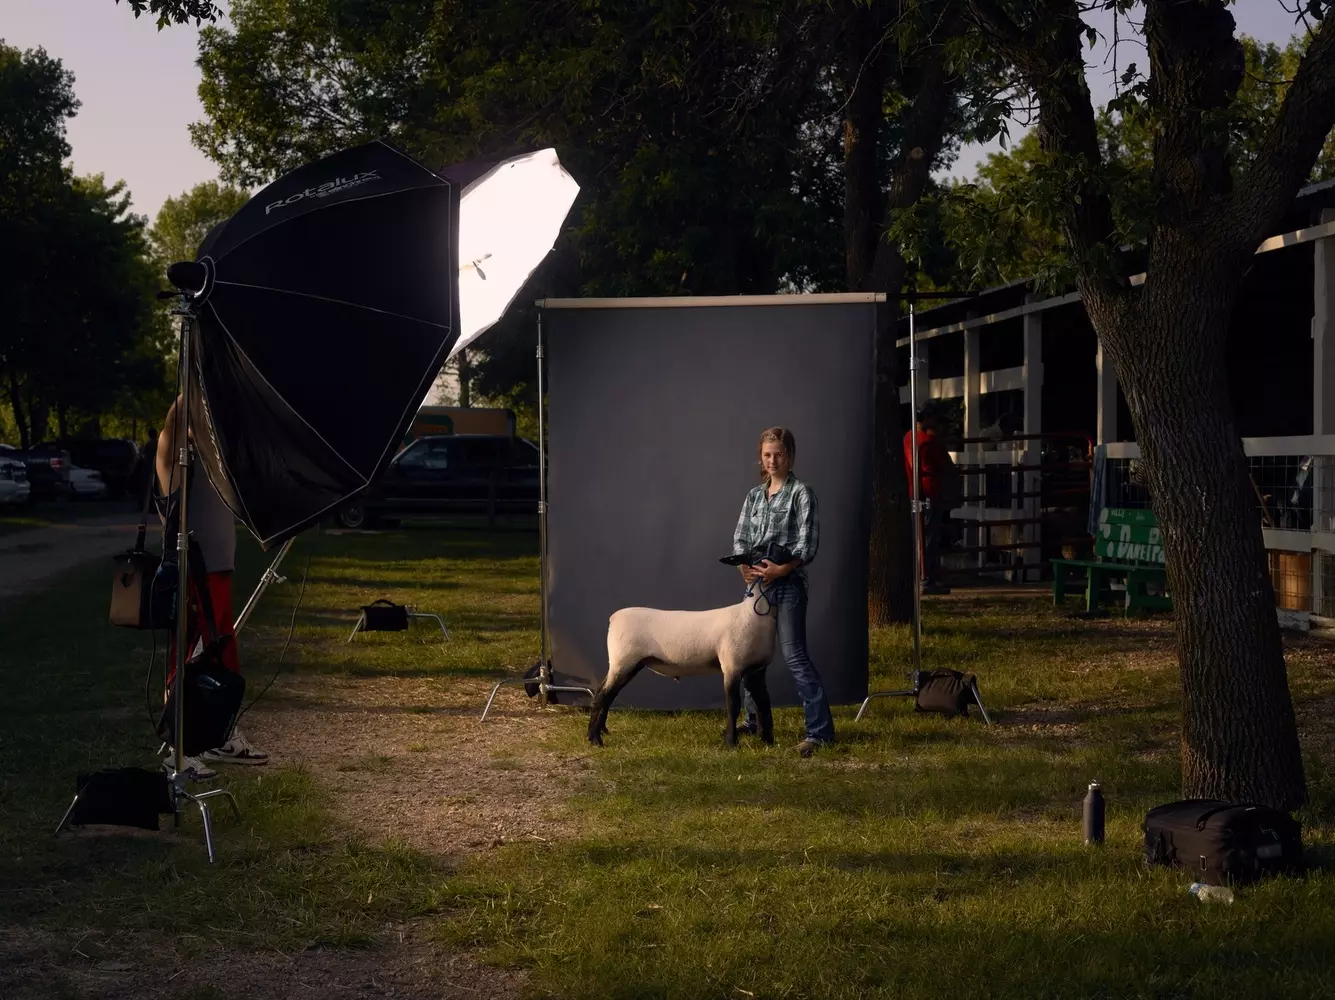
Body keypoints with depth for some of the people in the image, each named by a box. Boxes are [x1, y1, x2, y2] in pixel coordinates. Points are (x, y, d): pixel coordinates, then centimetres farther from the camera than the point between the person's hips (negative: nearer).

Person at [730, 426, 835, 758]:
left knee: (795, 656, -14)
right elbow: (740, 538, 10)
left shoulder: (801, 492, -3)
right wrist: (746, 569, -9)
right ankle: (754, 721, 30)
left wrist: (781, 569, -21)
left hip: (788, 584, -7)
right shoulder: (754, 495, 15)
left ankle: (820, 730, -16)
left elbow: (807, 544, -10)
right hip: (757, 583, 7)